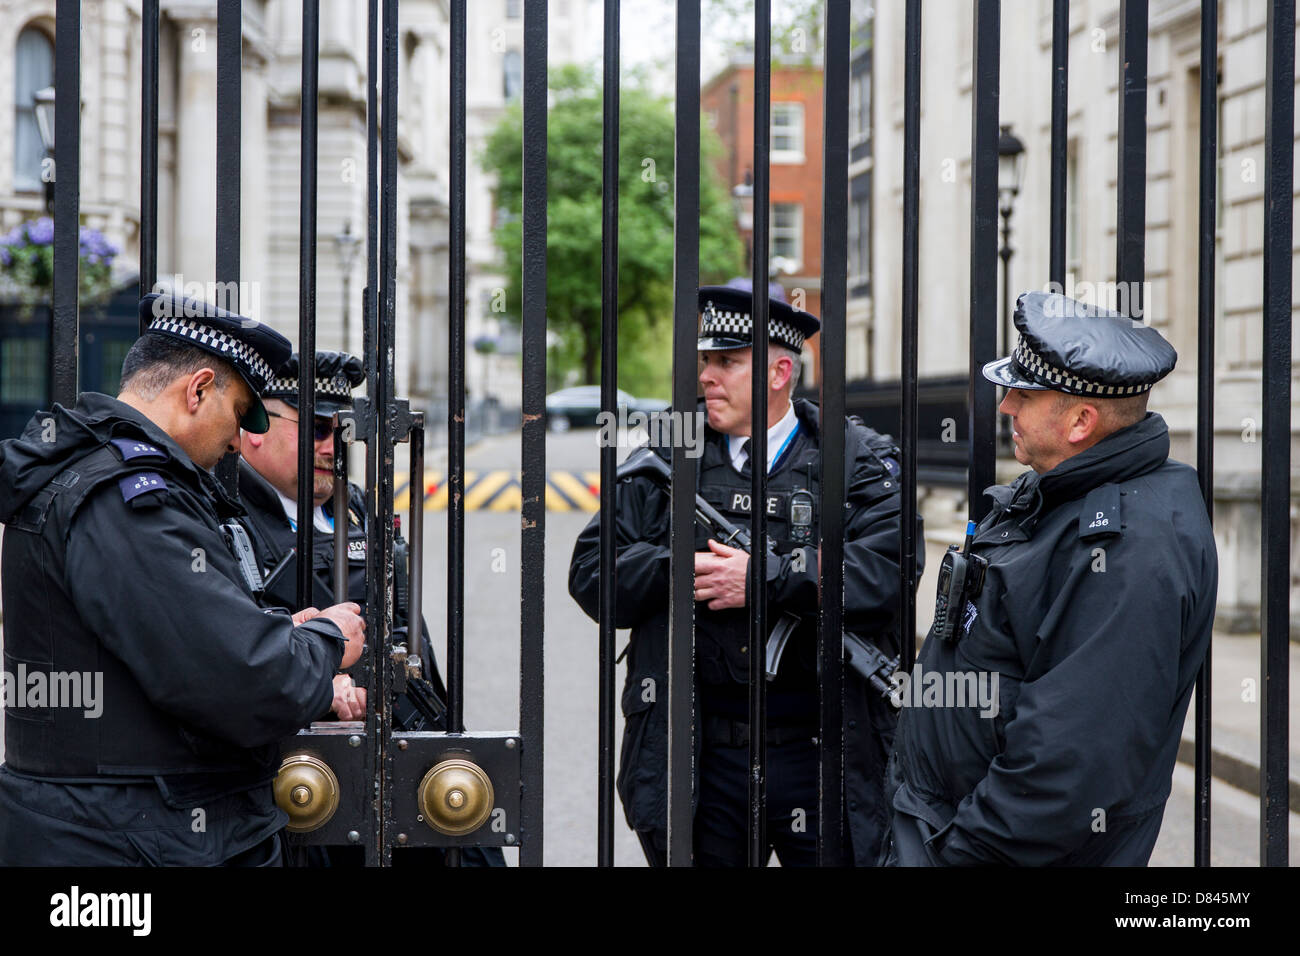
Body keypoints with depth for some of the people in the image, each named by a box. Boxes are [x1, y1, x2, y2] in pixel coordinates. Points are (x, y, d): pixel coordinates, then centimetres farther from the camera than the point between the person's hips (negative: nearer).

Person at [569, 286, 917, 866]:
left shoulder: (858, 460, 2)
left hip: (821, 757, -2)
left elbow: (890, 571, -14)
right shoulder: (669, 459, 9)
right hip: (701, 759, 2)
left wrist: (768, 577, -17)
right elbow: (591, 572, 5)